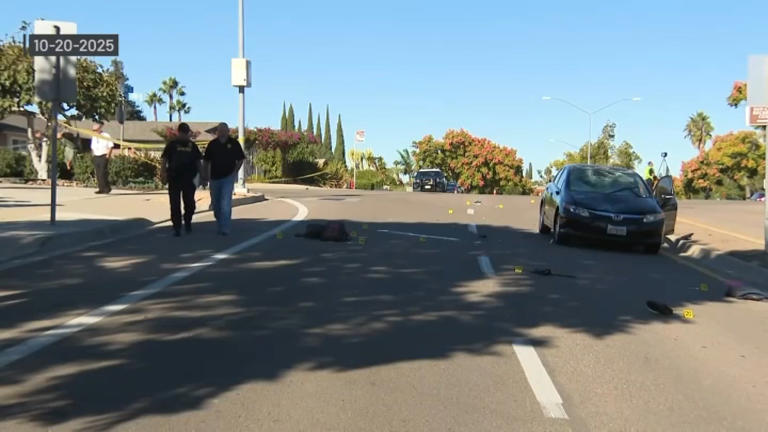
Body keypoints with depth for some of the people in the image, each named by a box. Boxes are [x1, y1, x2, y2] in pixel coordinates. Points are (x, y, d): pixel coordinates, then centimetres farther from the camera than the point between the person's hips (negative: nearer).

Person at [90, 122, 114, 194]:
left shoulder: (106, 136, -4)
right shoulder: (93, 137, 14)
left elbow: (111, 146, -4)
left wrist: (108, 155, -10)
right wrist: (93, 154, 11)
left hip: (103, 156, -6)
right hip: (96, 157, 6)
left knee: (102, 174, -13)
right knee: (98, 174, 3)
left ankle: (107, 189, -4)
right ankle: (101, 189, 7)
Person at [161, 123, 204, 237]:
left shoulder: (192, 145, 12)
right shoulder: (172, 145, 5)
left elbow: (198, 162, 16)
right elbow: (164, 159, -1)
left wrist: (202, 175, 11)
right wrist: (163, 172, -16)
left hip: (188, 179, 2)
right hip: (174, 179, -2)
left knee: (190, 203, 2)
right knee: (175, 205, 0)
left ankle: (187, 222, 27)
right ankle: (177, 227, 6)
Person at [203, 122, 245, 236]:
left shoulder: (233, 143, -2)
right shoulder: (212, 144, 3)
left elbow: (240, 159, 8)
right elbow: (206, 160, 11)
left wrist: (235, 171, -1)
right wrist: (205, 173, 3)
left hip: (228, 177, -3)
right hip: (214, 177, 3)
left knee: (225, 203, -13)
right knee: (215, 203, 12)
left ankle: (225, 229, -11)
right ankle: (220, 224, 32)